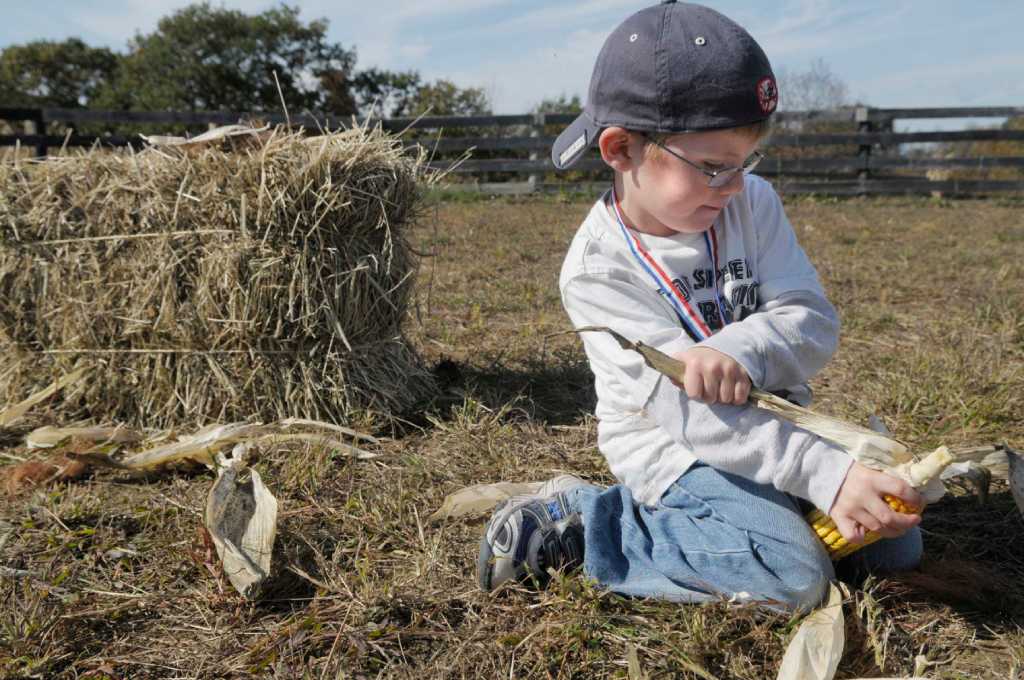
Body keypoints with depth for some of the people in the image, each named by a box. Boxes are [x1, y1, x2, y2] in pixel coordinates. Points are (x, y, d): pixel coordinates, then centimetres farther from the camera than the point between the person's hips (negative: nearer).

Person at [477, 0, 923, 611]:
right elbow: (691, 412, -28)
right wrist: (825, 473, -36)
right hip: (673, 447, -7)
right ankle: (579, 521, -9)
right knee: (796, 577, -24)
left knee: (898, 547, 9)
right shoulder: (598, 271, -23)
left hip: (773, 419, 7)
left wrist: (741, 350, -33)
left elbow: (814, 321, -10)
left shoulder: (752, 203, -5)